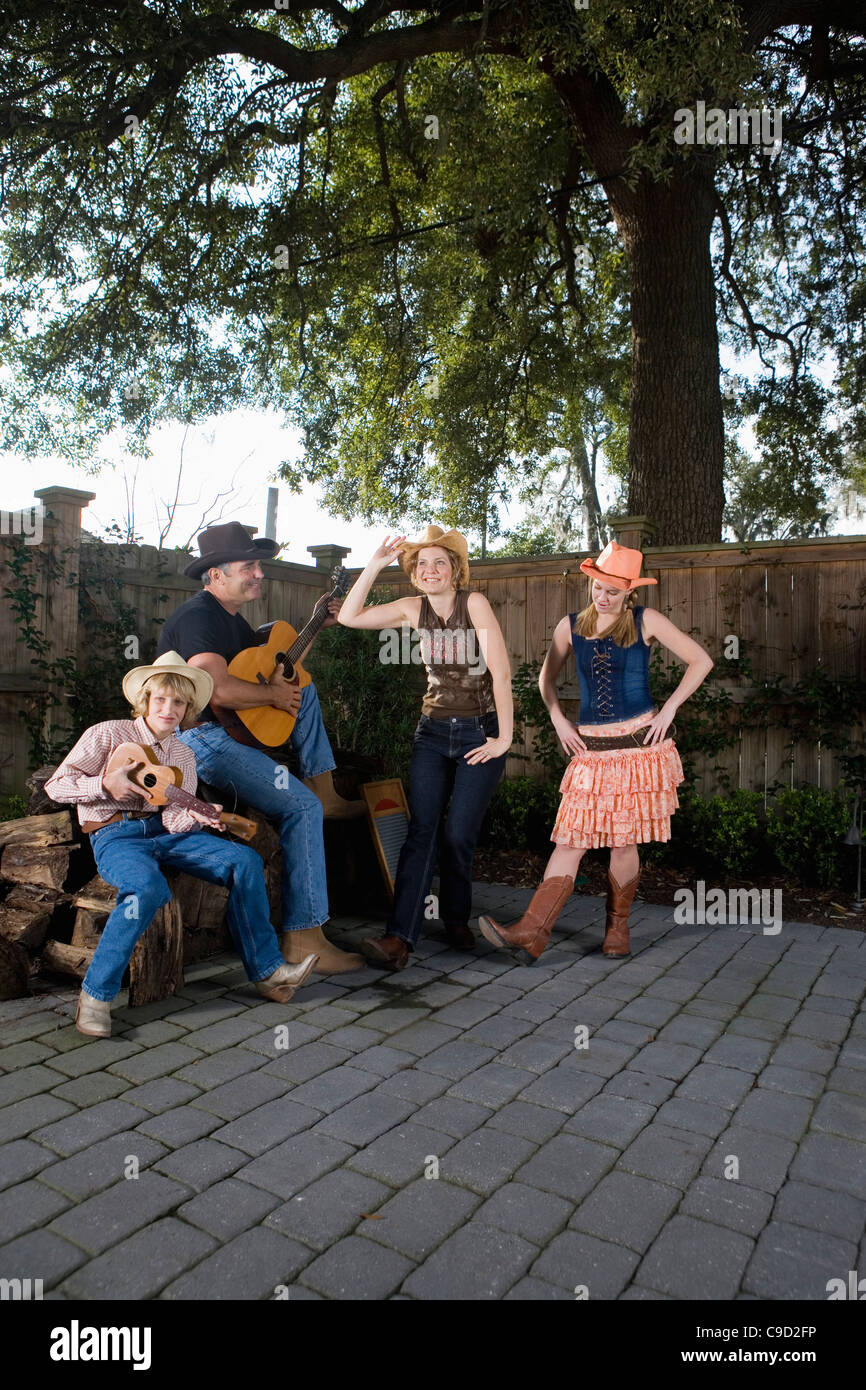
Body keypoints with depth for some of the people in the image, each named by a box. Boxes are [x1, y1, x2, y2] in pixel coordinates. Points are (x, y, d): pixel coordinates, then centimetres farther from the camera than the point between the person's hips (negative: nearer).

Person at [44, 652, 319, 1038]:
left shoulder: (183, 755, 12)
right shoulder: (107, 735, 0)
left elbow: (175, 820, 2)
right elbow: (56, 785, -2)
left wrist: (195, 817, -21)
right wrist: (107, 784, -16)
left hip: (166, 833, 5)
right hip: (116, 835, -5)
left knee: (245, 860, -15)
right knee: (149, 887, -38)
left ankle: (266, 970, -8)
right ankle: (96, 993, -19)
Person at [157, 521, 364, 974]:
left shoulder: (229, 615, 15)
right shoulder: (198, 617, -17)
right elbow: (219, 688, -32)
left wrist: (318, 625, 22)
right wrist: (274, 694, -17)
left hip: (232, 728, 10)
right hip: (201, 738, -10)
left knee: (306, 689, 18)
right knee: (302, 807, -19)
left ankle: (324, 791, 9)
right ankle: (303, 937, -16)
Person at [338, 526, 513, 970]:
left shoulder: (473, 603, -10)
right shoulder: (414, 608, 4)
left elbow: (501, 672, -14)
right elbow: (349, 617, 0)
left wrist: (504, 738, -14)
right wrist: (375, 564, -7)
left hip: (480, 732, -3)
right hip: (433, 731, 4)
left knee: (457, 834, -6)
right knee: (421, 829, -9)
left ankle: (456, 920, 19)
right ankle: (400, 937, -14)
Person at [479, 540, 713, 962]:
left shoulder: (646, 622, 0)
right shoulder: (571, 626, 7)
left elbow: (700, 661, 3)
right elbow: (547, 678, 20)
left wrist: (668, 711, -3)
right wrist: (559, 722, 7)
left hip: (638, 743, -2)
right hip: (590, 747, 2)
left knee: (623, 841, 3)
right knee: (570, 838, -4)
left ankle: (618, 928, 23)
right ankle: (531, 932, -7)